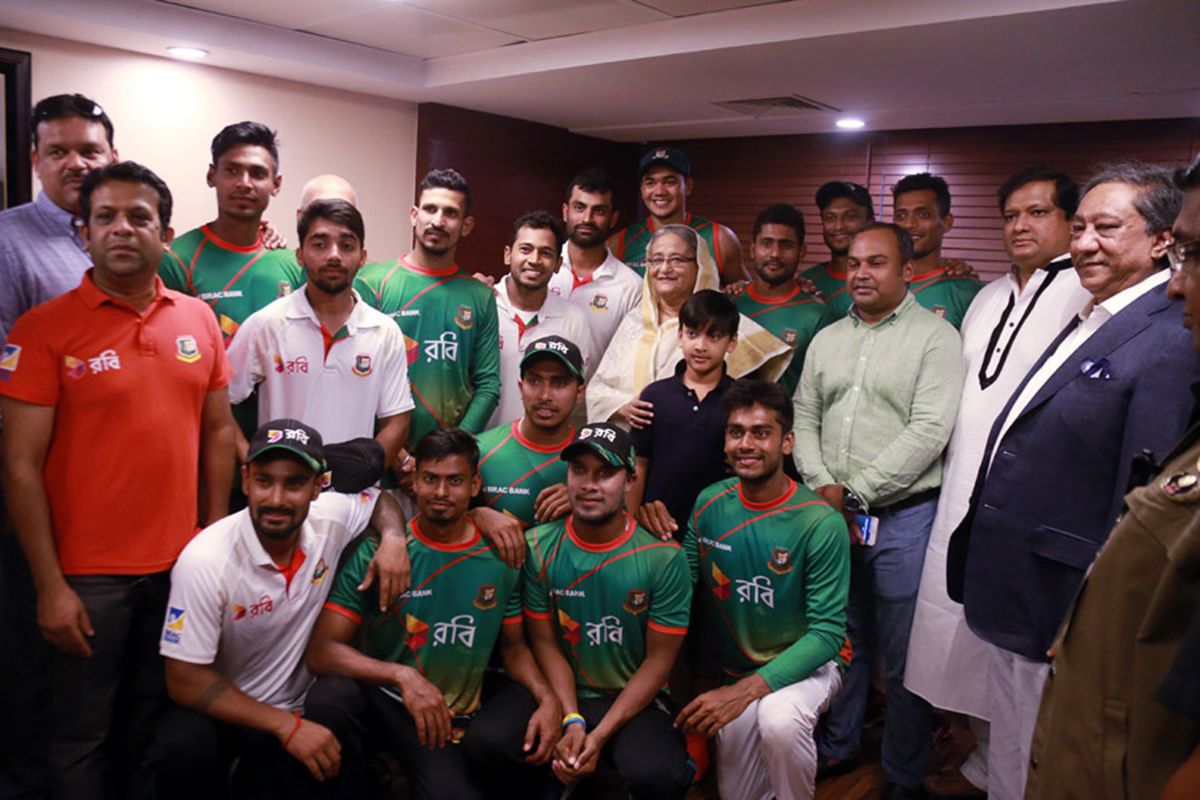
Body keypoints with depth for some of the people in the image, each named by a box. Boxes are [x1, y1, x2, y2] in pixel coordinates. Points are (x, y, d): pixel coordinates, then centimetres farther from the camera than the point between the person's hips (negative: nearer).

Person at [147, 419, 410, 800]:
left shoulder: (332, 517, -12)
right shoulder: (206, 561, -23)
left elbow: (379, 499, 11)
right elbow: (186, 681, -19)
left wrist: (394, 539, -13)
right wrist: (286, 726, -23)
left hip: (296, 708, 5)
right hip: (218, 709, -4)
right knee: (183, 749, -35)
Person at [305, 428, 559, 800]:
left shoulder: (500, 558, -4)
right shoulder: (375, 551, -11)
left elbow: (512, 646, 8)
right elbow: (321, 650, -16)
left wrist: (547, 698, -11)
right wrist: (402, 676, -31)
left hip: (450, 717, 1)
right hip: (378, 697, -1)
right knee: (330, 696, -31)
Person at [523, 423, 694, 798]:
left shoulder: (664, 557, -12)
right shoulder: (539, 547, -5)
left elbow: (658, 659, -9)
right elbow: (546, 643, -3)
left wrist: (600, 735, -17)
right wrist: (572, 722, -16)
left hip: (635, 699, -2)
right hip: (561, 696, 2)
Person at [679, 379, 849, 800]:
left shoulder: (821, 524, -22)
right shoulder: (710, 504, -9)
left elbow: (827, 632, -22)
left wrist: (748, 689, -30)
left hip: (804, 665, -4)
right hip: (732, 668, 4)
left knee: (780, 720, -35)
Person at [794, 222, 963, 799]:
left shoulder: (935, 336, -5)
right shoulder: (827, 339, 12)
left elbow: (928, 432, -14)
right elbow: (804, 418, 10)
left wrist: (856, 493, -14)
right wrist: (823, 487, -6)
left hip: (903, 516, -4)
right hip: (831, 514, 5)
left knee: (903, 658, 6)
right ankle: (836, 746, 35)